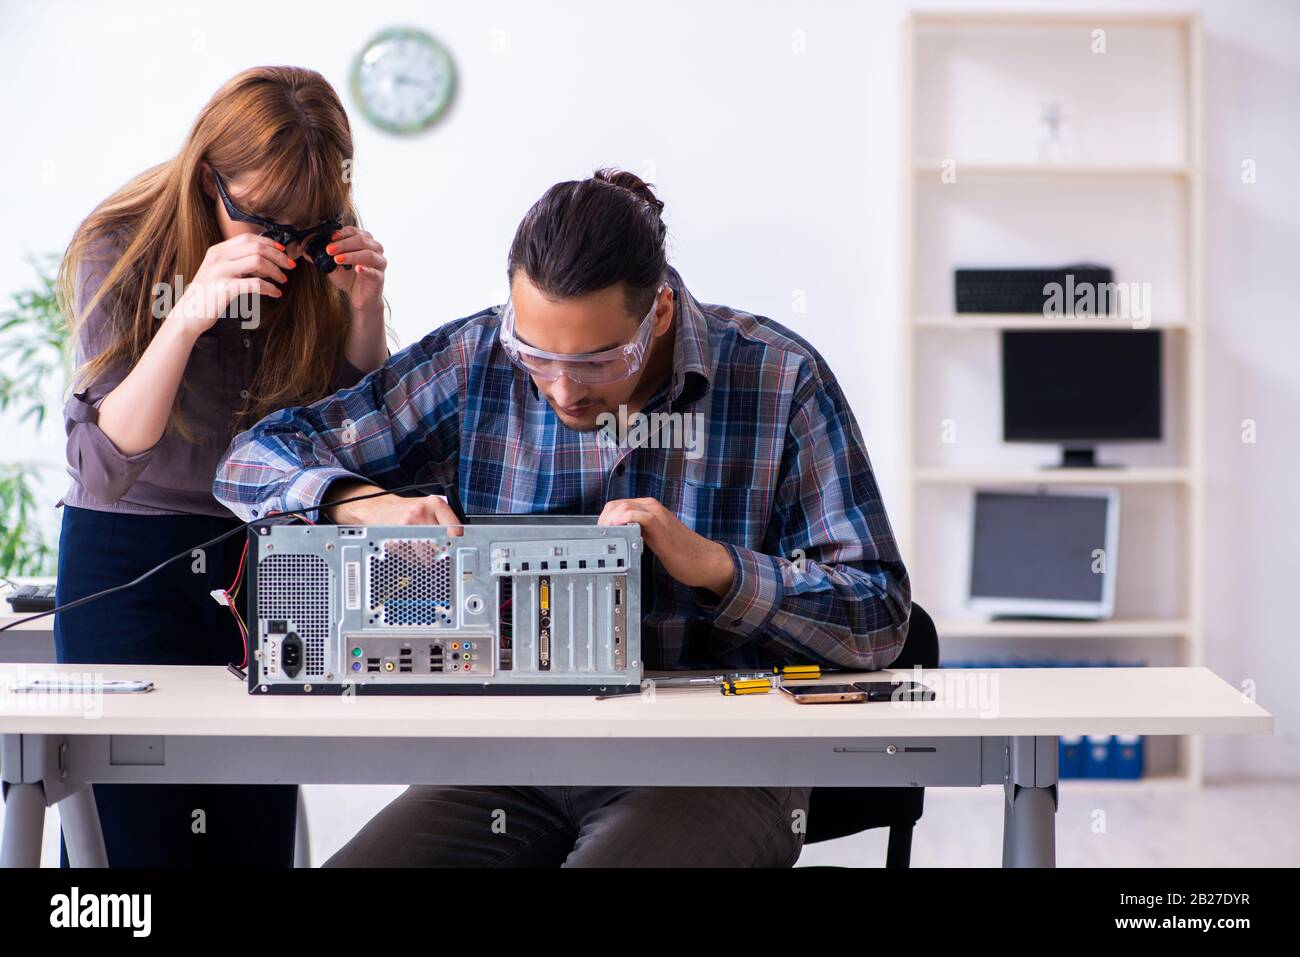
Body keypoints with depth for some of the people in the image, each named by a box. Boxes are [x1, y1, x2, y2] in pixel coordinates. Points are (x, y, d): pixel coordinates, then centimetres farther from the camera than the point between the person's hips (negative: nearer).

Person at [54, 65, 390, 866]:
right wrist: (188, 317, -29)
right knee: (136, 834, -7)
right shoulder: (121, 252, -10)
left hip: (268, 559, 3)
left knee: (257, 830, 1)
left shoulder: (318, 258, -2)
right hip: (129, 561, -2)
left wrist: (363, 314, -13)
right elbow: (107, 462, -18)